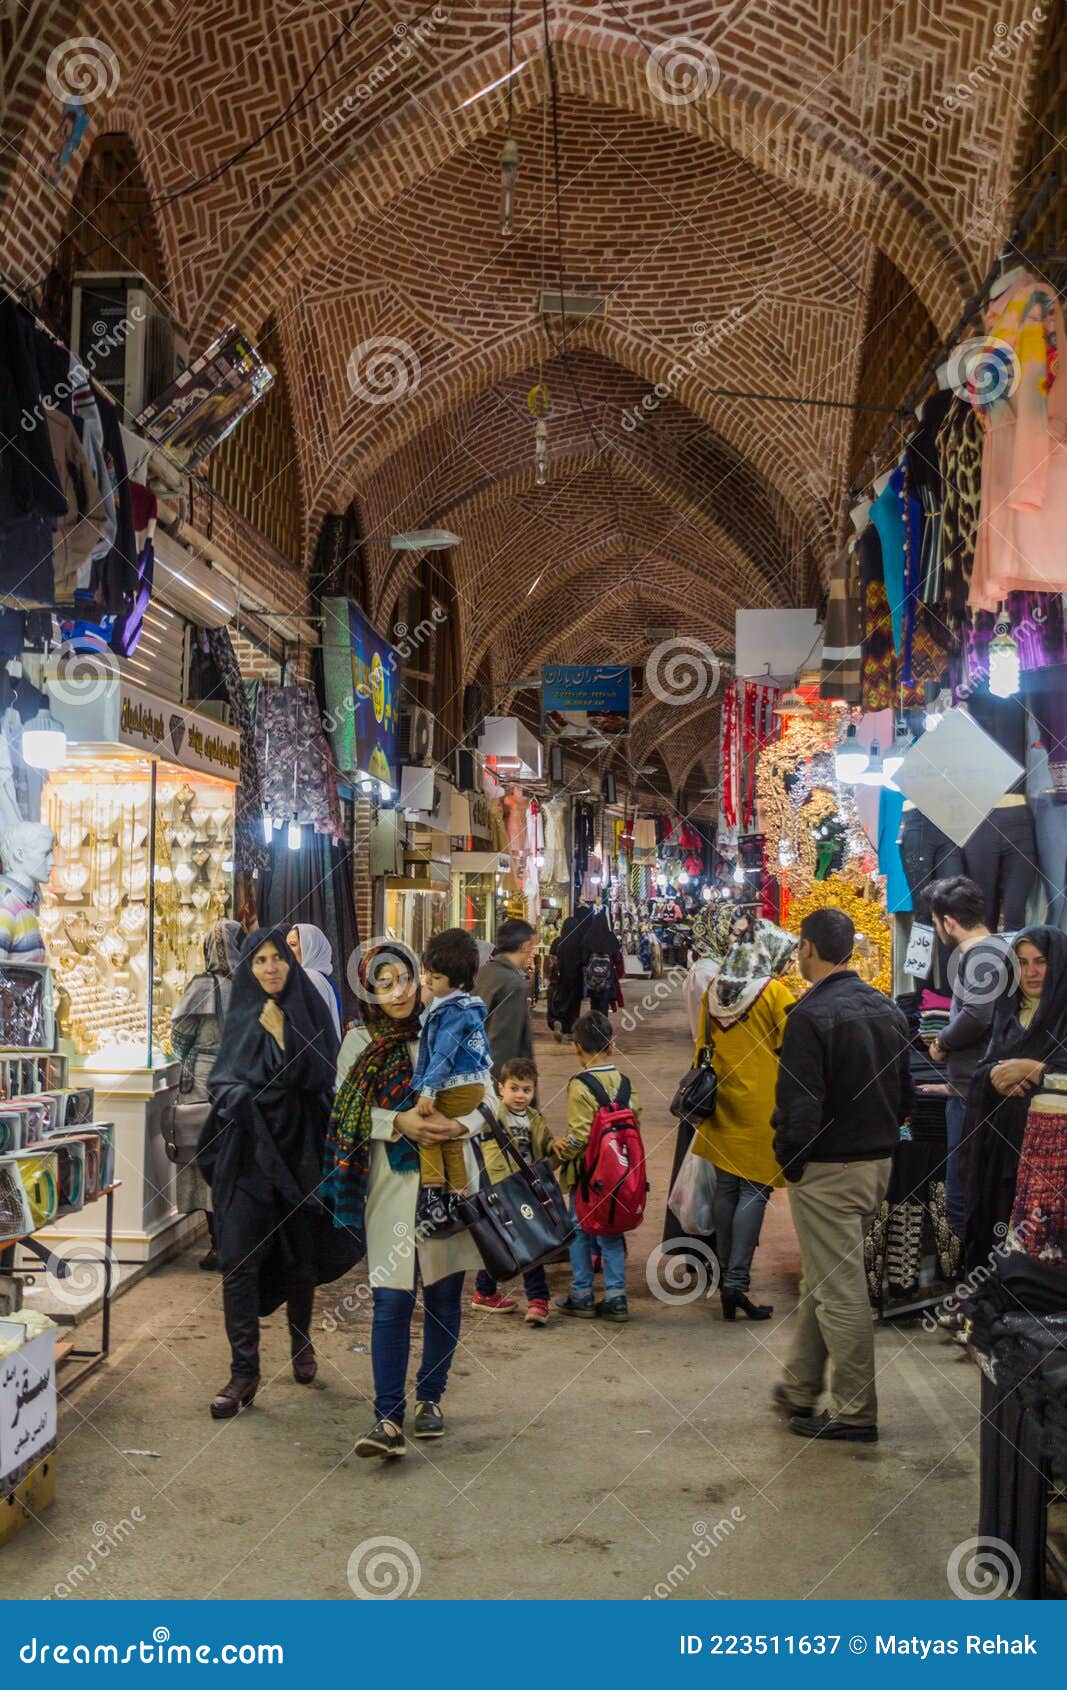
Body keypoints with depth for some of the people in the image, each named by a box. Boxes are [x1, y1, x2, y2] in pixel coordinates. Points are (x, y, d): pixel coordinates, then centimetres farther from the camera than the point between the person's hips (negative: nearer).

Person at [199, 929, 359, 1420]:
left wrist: (283, 1034, -19)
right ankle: (244, 1372, -3)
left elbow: (321, 1076, -9)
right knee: (240, 1262, -7)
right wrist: (234, 1095, -16)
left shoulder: (310, 1011, 0)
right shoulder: (240, 1016, 6)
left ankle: (301, 1342, 35)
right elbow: (219, 1079, 5)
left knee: (300, 1257, 11)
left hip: (300, 1150, 0)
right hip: (248, 1150, 1)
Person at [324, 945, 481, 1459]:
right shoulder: (359, 1041, 4)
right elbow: (346, 1112, -1)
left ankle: (430, 1398, 26)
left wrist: (458, 1125, -17)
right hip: (390, 1184, -1)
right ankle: (388, 1419, -5)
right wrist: (400, 1122, -16)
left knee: (444, 1296, 9)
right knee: (391, 1301, -7)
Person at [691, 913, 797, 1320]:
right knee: (754, 1191, -3)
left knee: (725, 1190, 12)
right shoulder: (775, 993, -11)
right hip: (761, 1108, -6)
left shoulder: (714, 991, 6)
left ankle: (727, 1275, 19)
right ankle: (737, 1282, -9)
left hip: (722, 1105, 6)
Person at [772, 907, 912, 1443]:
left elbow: (799, 1107, -21)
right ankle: (800, 1388, 30)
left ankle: (855, 1413, 10)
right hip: (878, 1164, 8)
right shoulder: (888, 1011, 7)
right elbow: (905, 1096, 13)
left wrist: (789, 1160, -5)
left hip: (828, 1172, -8)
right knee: (820, 1278, 20)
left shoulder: (810, 1015, -19)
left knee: (839, 1290, 1)